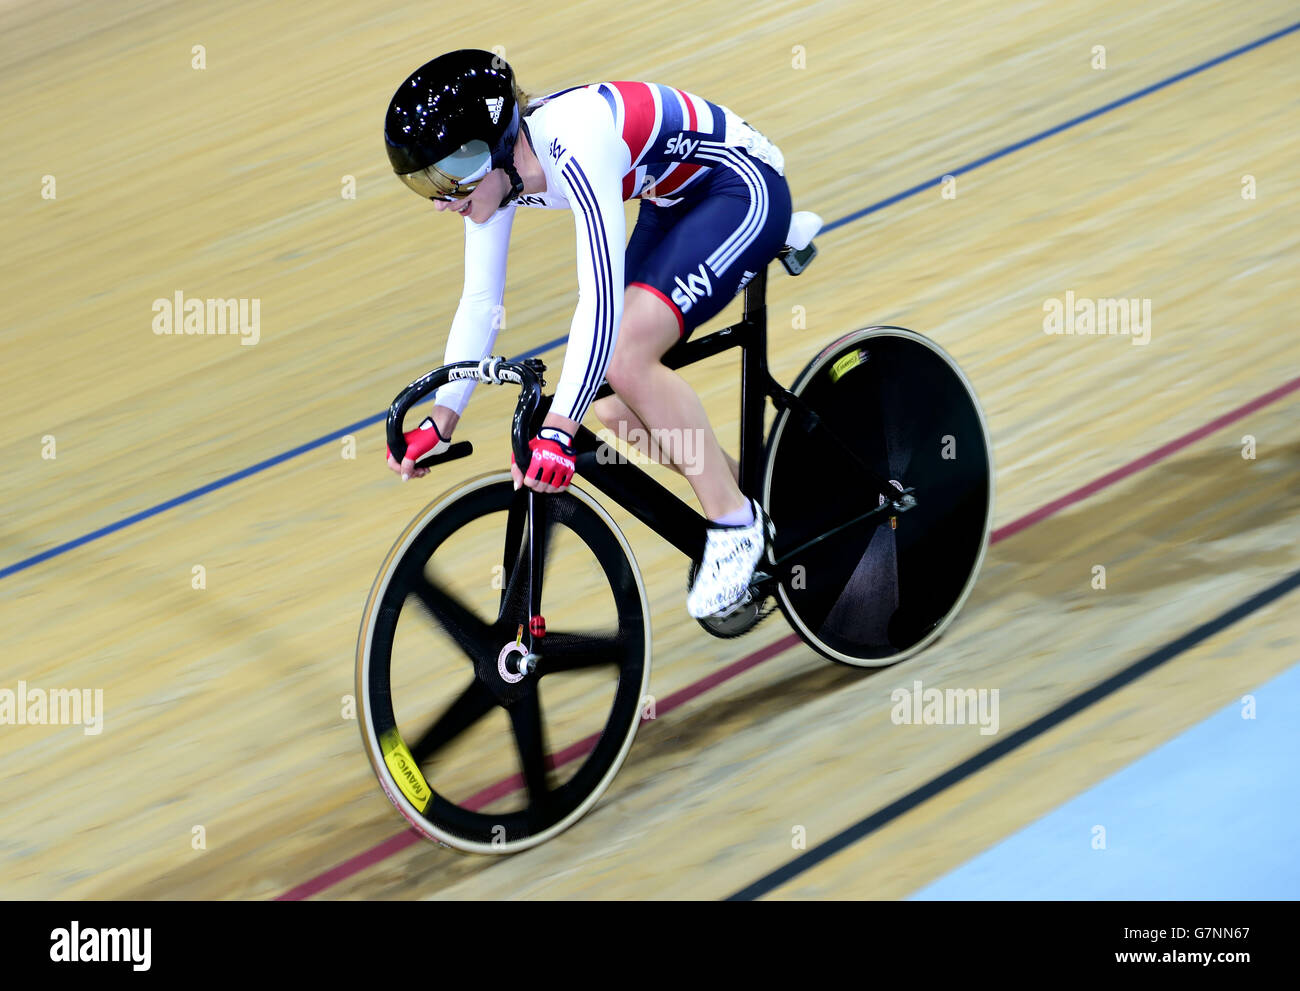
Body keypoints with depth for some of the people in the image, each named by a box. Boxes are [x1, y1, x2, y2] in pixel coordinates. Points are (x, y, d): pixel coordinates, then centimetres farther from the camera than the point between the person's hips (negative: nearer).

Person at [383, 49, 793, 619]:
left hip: (742, 190, -9)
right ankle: (762, 507, 18)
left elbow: (601, 299, -41)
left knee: (626, 361, -24)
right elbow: (480, 300, 0)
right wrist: (440, 421, -4)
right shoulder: (488, 167, -10)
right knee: (618, 411, -1)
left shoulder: (575, 149, -36)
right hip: (674, 202, 9)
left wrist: (557, 432, -45)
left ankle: (735, 524, -10)